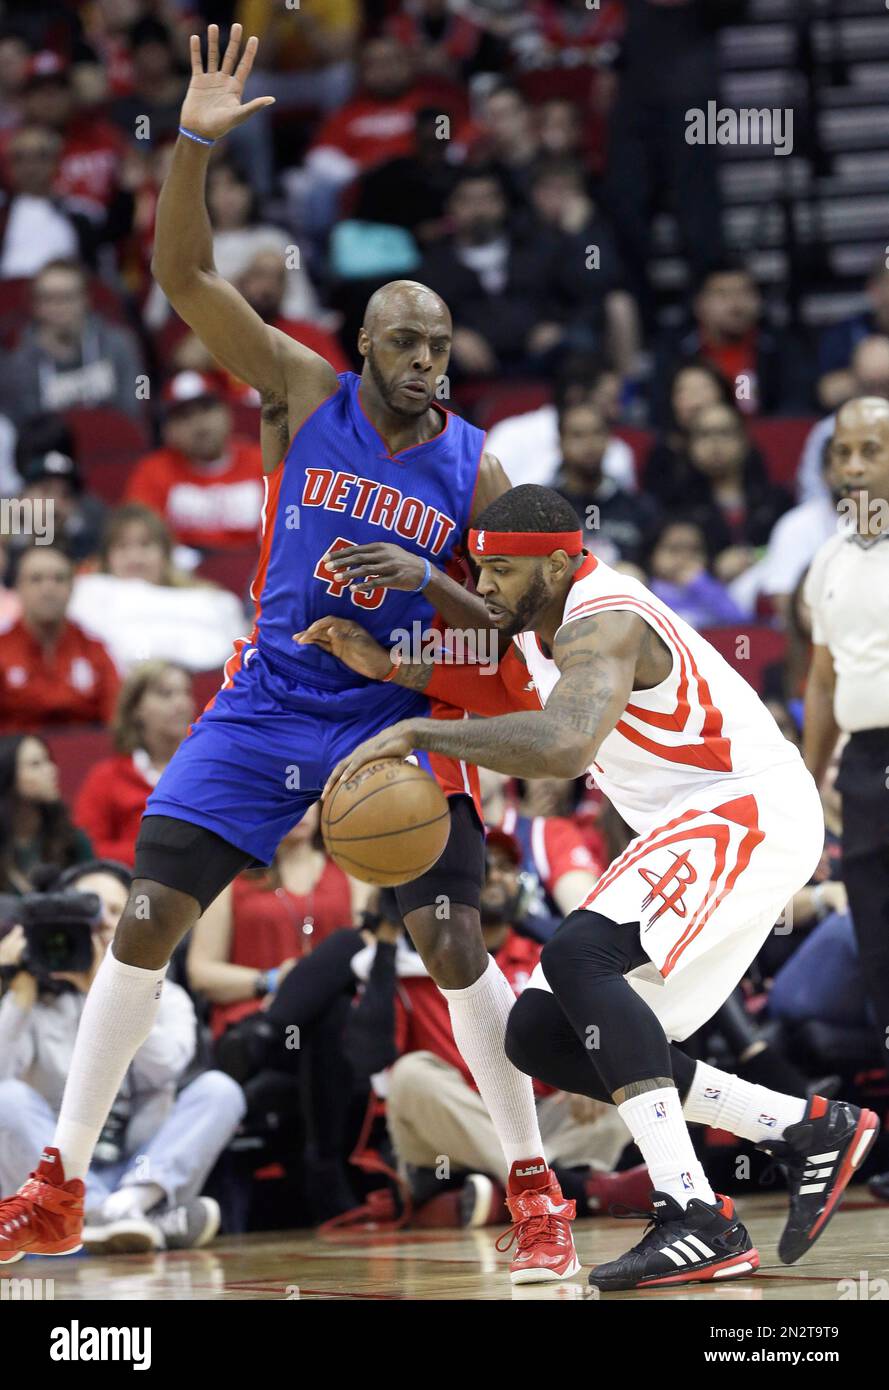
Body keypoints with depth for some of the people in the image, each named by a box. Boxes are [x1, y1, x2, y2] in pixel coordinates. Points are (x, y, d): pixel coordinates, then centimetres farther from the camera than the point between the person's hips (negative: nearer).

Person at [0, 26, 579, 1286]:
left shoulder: (475, 470, -4)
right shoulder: (305, 395, -3)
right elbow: (183, 273, -10)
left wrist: (426, 583, -20)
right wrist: (195, 143, -22)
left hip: (392, 717, -1)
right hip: (268, 699, 1)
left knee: (456, 941, -13)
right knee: (146, 918, -6)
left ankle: (535, 1189, 2)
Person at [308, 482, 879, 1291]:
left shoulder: (604, 622, -23)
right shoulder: (540, 618, 7)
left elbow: (563, 746, -43)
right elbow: (514, 699, 28)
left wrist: (415, 733, -37)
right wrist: (387, 668, 11)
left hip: (751, 811, -10)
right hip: (684, 832, 10)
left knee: (578, 957, -31)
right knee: (542, 1035, 4)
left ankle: (699, 1224, -36)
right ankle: (809, 1132, 9)